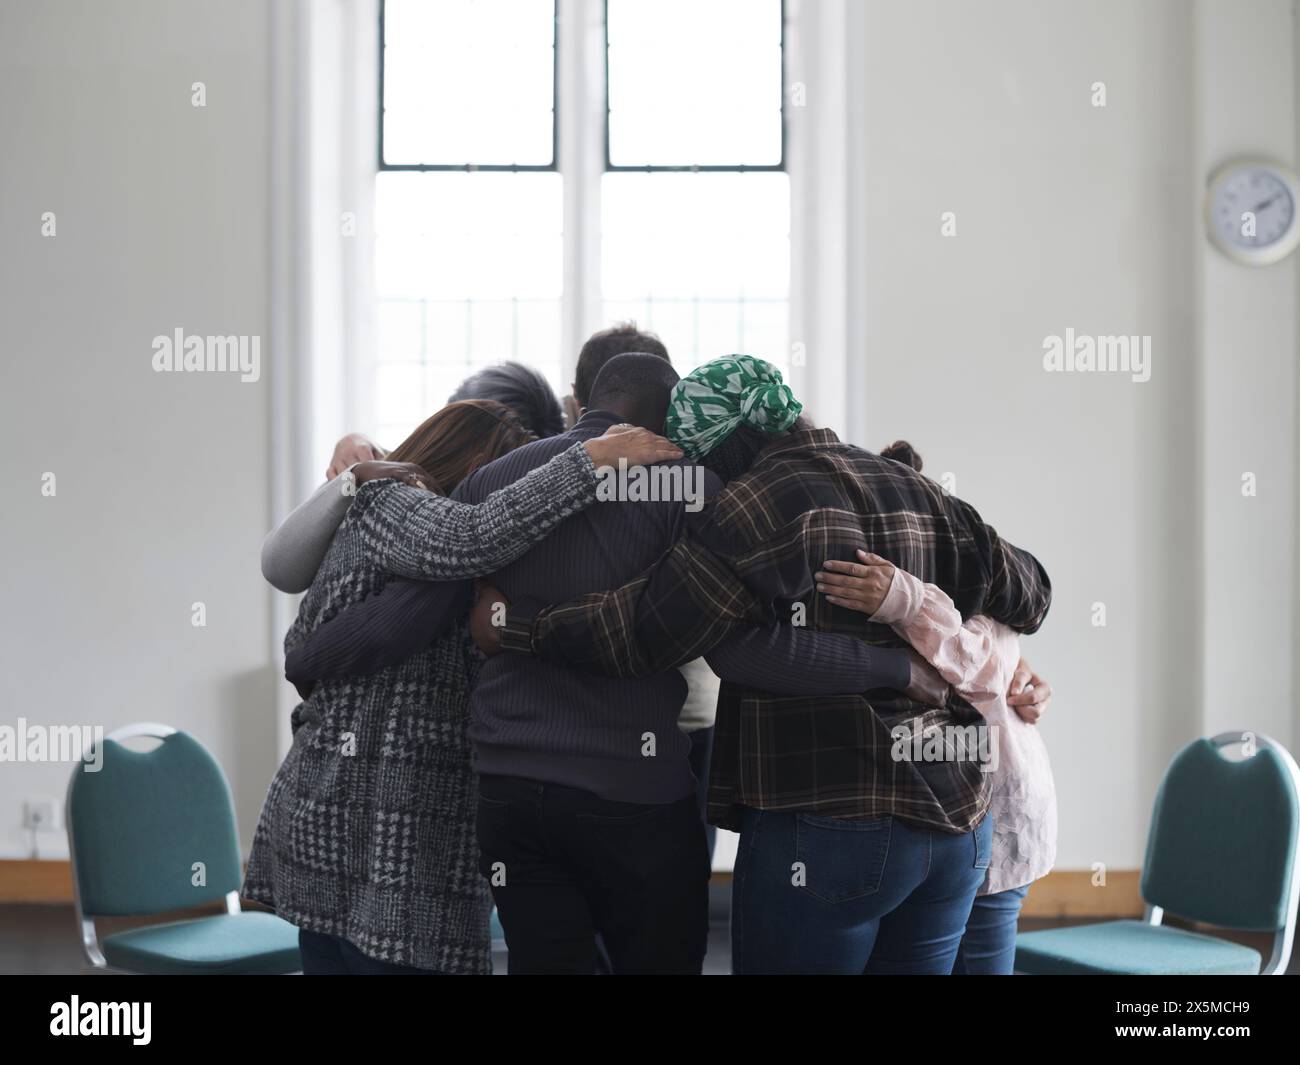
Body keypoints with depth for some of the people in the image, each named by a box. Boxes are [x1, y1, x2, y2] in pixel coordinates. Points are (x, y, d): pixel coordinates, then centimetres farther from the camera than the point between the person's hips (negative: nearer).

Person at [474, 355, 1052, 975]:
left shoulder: (758, 503, -11)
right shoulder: (922, 495, 10)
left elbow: (640, 632, -14)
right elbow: (1027, 595, 19)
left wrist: (510, 625, -2)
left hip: (827, 826, -7)